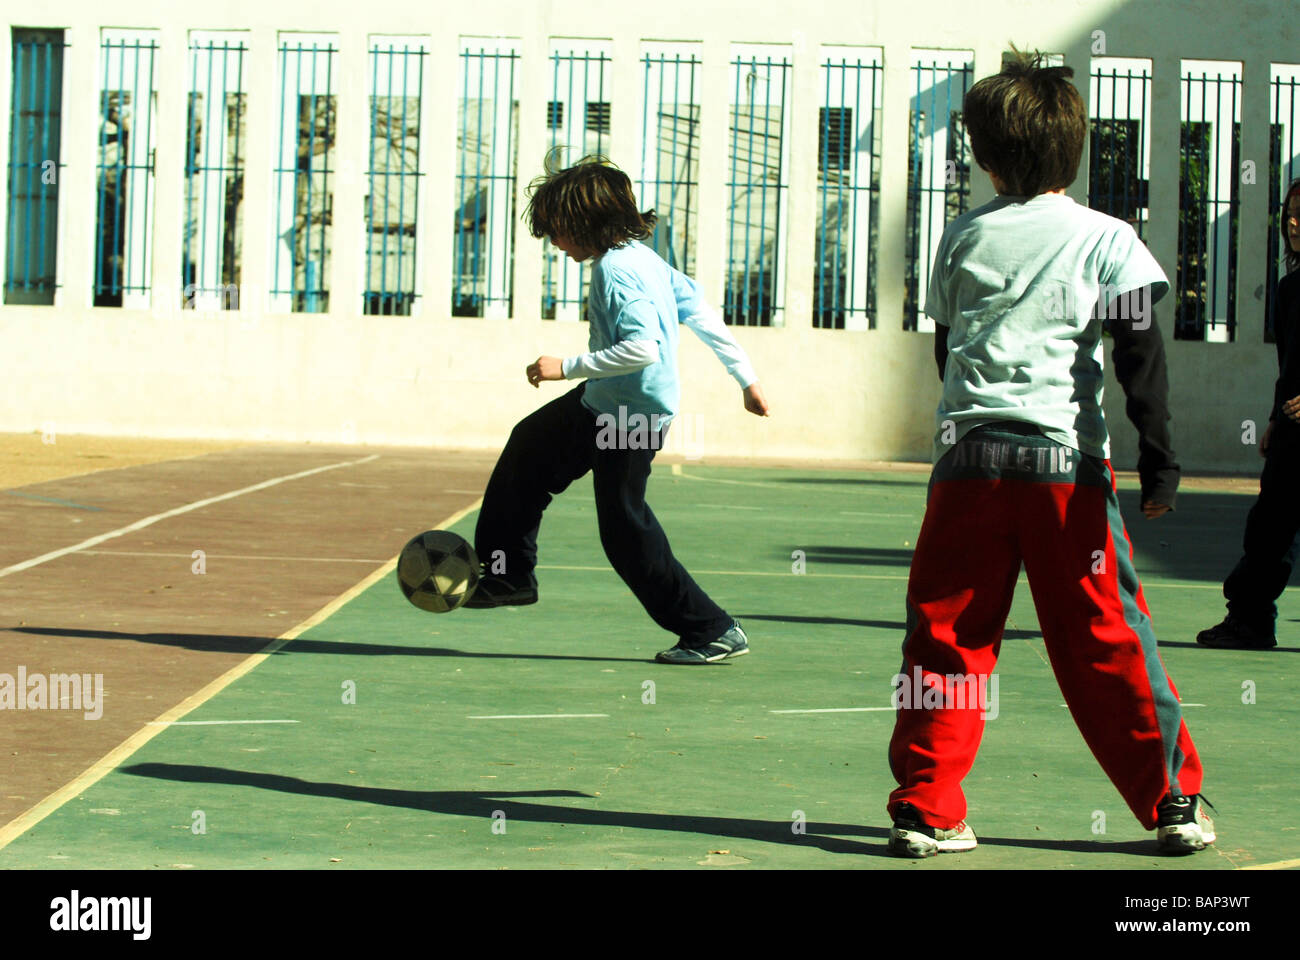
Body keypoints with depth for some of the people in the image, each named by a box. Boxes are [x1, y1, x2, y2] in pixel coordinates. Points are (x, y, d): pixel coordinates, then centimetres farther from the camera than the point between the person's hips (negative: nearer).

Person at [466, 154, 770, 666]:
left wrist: (567, 368, -25)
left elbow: (642, 348, -35)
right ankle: (508, 575, 36)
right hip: (600, 403, 11)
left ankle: (713, 632, 6)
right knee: (527, 449, 23)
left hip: (629, 419, -11)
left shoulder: (617, 270, -25)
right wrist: (745, 377, 15)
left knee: (626, 531, -2)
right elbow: (700, 312, 9)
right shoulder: (640, 255, 5)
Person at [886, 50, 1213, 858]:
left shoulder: (964, 237, 10)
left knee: (947, 637, 6)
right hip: (1068, 458, -2)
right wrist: (1159, 458, -10)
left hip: (970, 457, 2)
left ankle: (927, 808, 4)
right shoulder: (1104, 237, 1)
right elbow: (1141, 349, -8)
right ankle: (1174, 802, 11)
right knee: (1108, 639, 5)